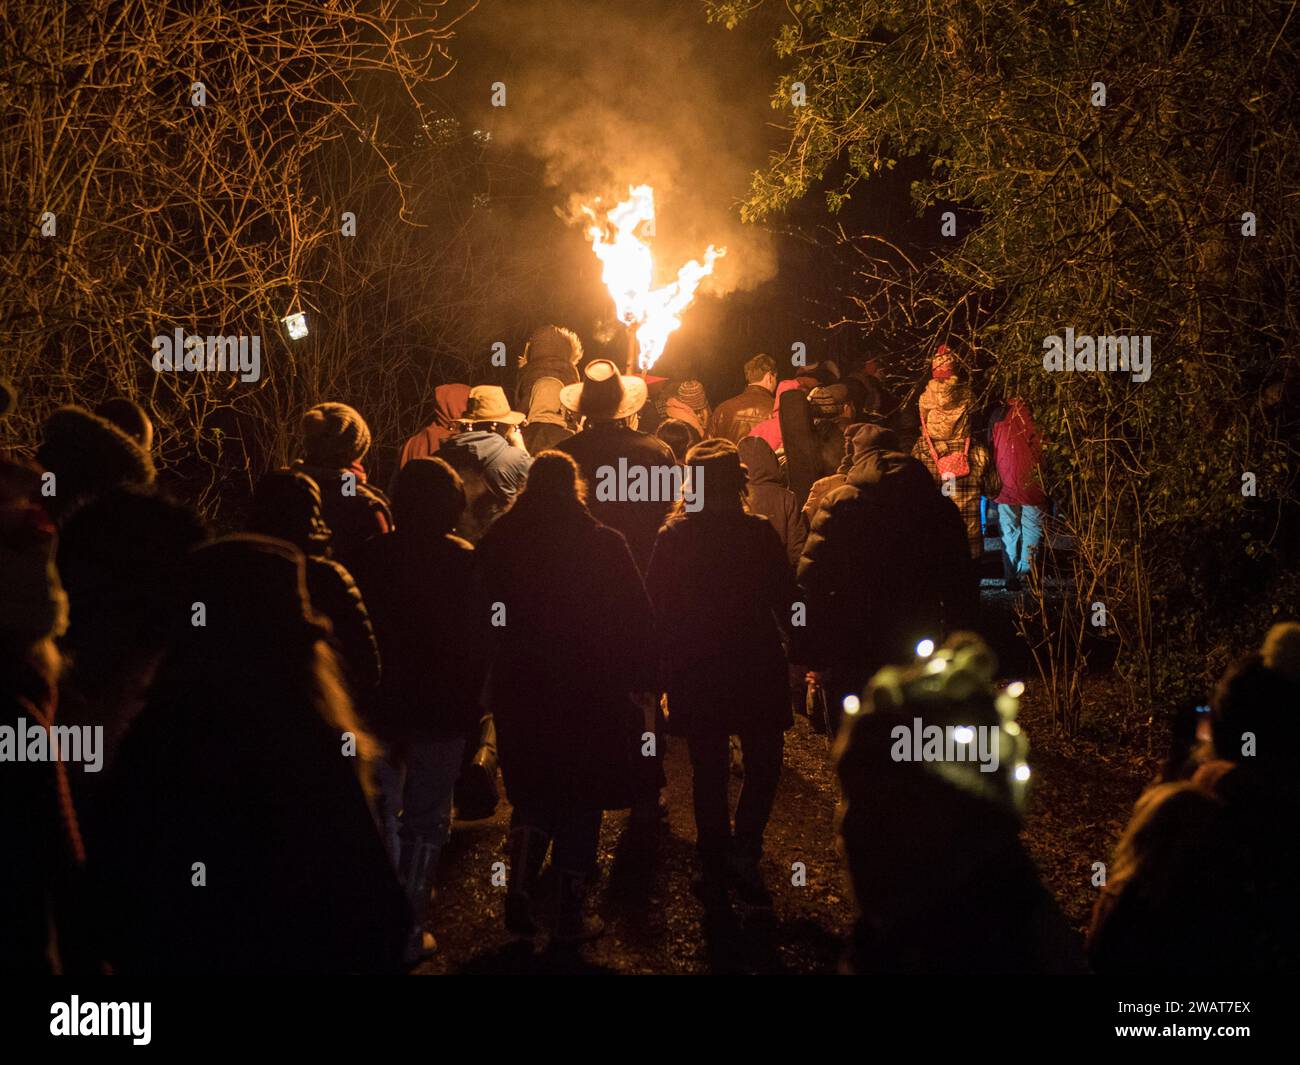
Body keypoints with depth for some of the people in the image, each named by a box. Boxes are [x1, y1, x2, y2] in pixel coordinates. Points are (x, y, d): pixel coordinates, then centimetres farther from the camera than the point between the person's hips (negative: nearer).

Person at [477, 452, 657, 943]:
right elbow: (636, 618, -8)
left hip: (519, 691, 2)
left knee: (533, 794, 19)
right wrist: (640, 679, 2)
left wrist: (487, 683, 11)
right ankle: (569, 914, 12)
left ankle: (519, 891, 2)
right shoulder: (604, 544, -11)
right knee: (581, 800, 10)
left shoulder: (496, 544, -4)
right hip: (591, 694, -2)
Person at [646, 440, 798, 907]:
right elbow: (787, 601, -6)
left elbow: (656, 608, -1)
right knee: (763, 763, 14)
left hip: (694, 675, 1)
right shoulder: (760, 534, -10)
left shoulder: (672, 538, -6)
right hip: (754, 670, -1)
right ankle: (744, 849, -4)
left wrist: (663, 670, 9)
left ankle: (716, 868, 14)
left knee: (708, 769, 11)